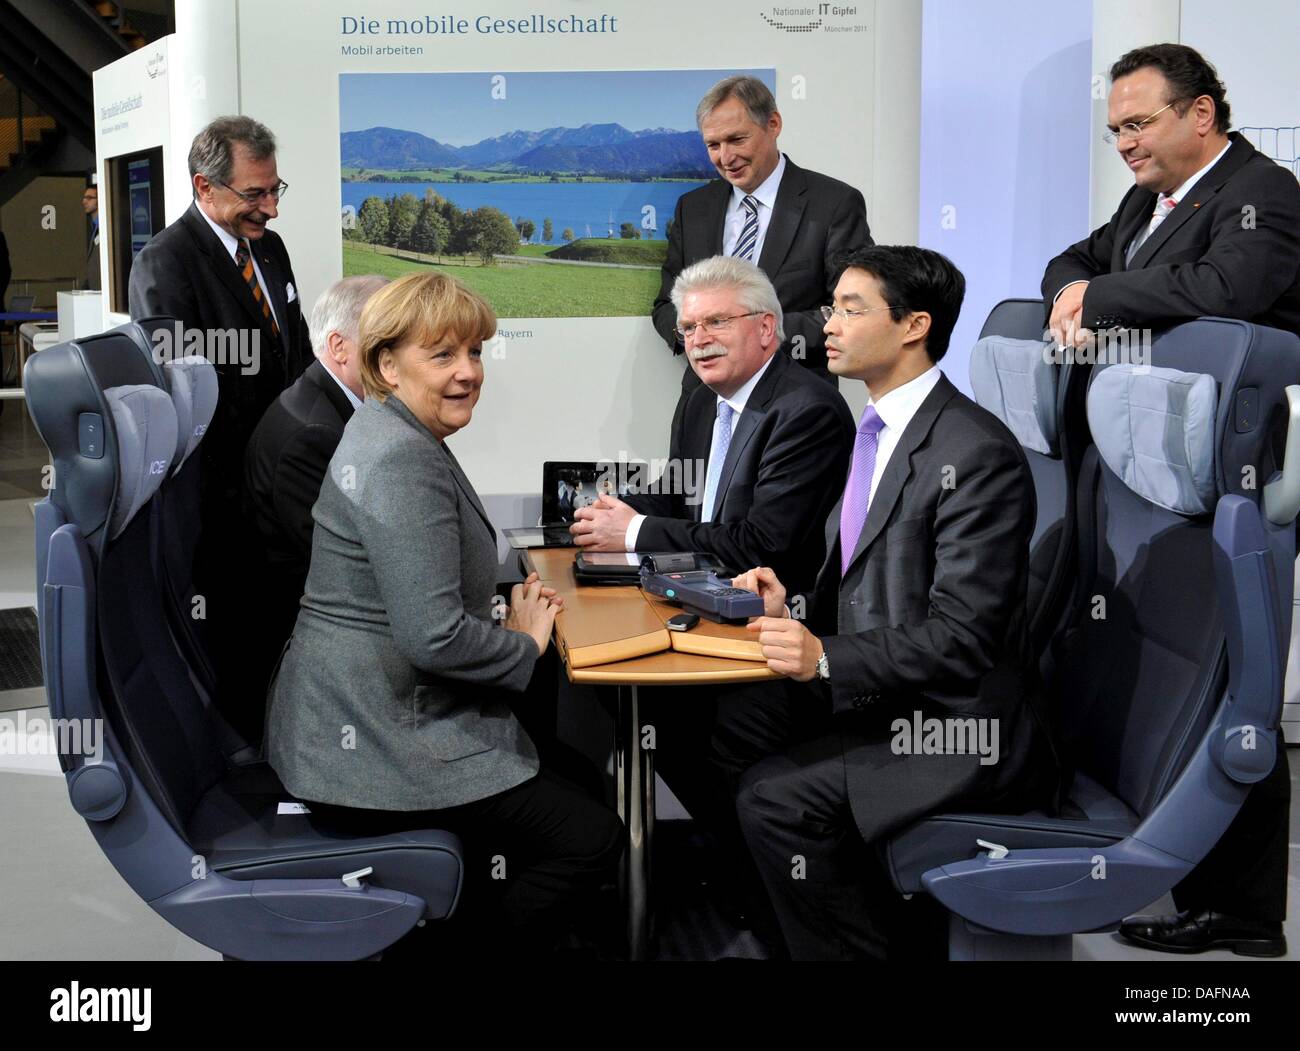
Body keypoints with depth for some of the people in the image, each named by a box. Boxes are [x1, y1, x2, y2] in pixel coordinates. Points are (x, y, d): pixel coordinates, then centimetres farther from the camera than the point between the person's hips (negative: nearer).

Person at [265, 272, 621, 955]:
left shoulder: (386, 435, 11)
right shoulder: (403, 462, -22)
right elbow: (435, 637, -28)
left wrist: (508, 608, 6)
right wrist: (526, 643, -10)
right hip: (372, 743, -11)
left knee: (569, 776, 20)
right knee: (593, 836, -7)